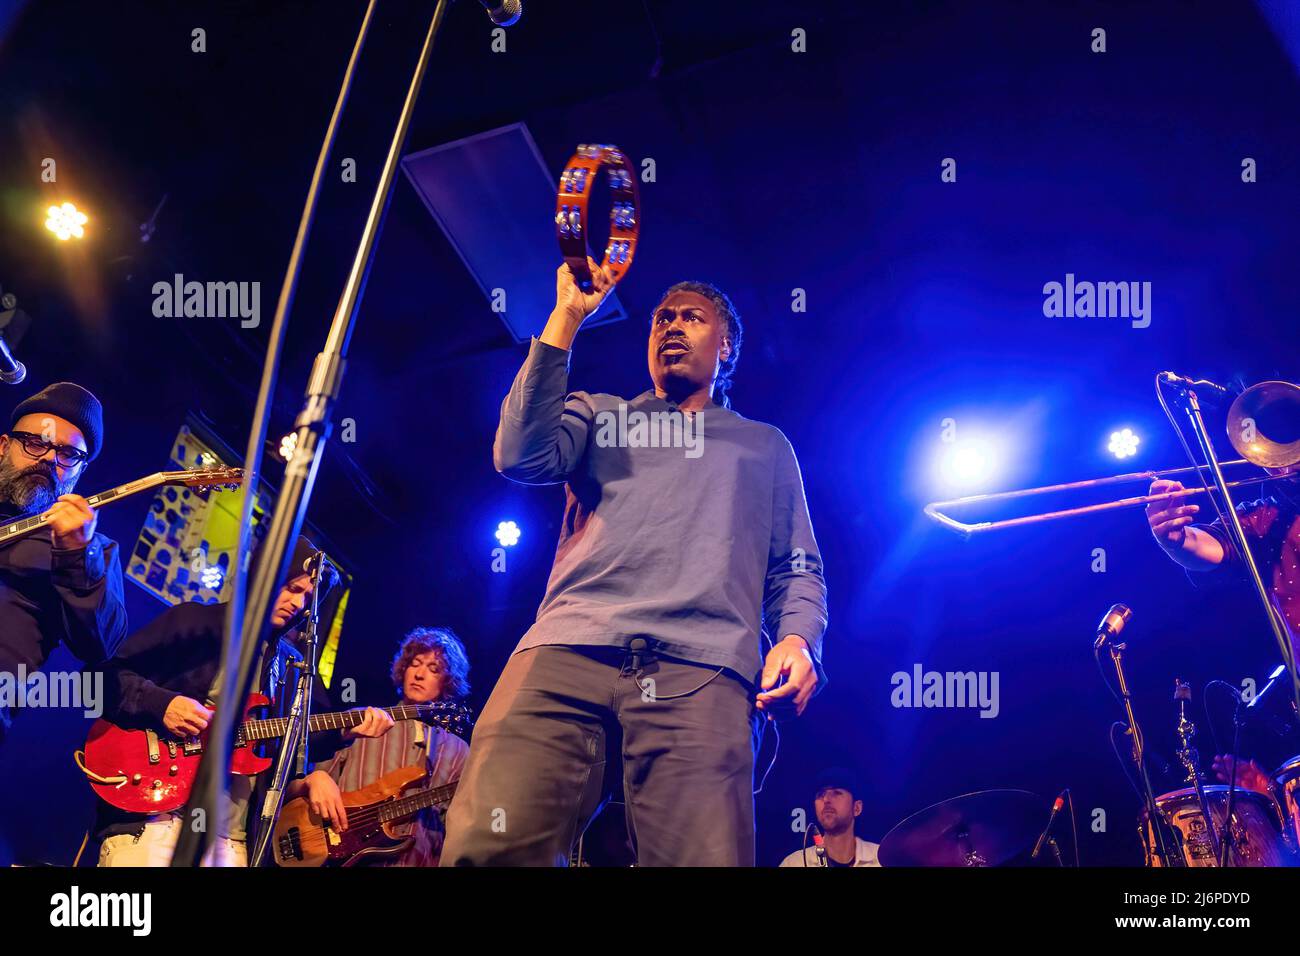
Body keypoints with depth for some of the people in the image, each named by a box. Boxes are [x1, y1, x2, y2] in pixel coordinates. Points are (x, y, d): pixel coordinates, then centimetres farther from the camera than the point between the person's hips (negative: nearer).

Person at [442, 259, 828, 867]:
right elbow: (522, 456, 9)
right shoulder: (600, 415, 30)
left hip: (701, 672, 0)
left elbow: (796, 568, 24)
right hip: (568, 652, 0)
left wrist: (797, 638, 0)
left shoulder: (765, 446, 32)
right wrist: (567, 316, 11)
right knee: (488, 848, -25)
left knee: (704, 858, -21)